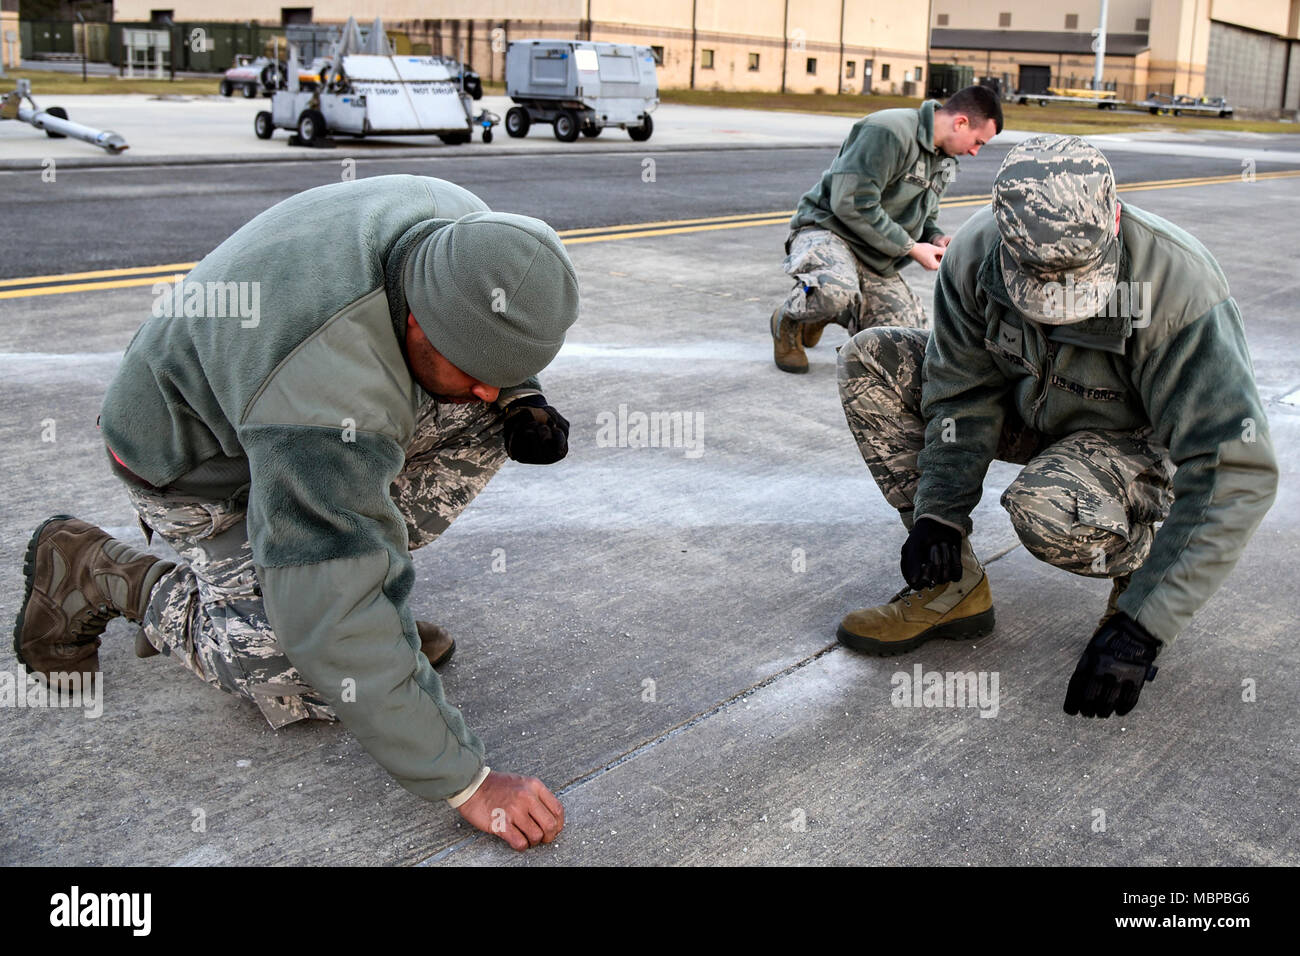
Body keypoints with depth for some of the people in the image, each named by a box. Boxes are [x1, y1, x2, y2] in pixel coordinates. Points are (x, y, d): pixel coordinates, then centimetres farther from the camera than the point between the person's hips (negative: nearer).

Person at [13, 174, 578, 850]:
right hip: (203, 461, -7)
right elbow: (336, 624, -42)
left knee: (495, 419, -13)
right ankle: (95, 574, 3)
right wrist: (464, 781, -38)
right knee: (310, 686, -13)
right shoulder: (325, 379, -44)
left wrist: (520, 398, -16)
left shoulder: (465, 231, -21)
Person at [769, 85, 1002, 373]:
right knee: (836, 292, -43)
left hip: (876, 262, 9)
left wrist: (936, 237, 1)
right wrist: (910, 247, -19)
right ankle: (787, 321, -6)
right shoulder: (890, 131, -18)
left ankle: (823, 314, 20)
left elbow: (924, 215, 26)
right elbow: (851, 204, -24)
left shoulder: (944, 160, 13)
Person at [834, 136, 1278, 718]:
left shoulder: (1180, 289, -35)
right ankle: (953, 588, -9)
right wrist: (937, 512, -21)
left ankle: (1144, 565, -1)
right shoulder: (976, 254, -23)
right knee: (869, 362, -12)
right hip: (1030, 411, 5)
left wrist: (1141, 627, -40)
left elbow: (1237, 472, -36)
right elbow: (964, 394, -9)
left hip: (1133, 442, -5)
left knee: (1047, 510, -39)